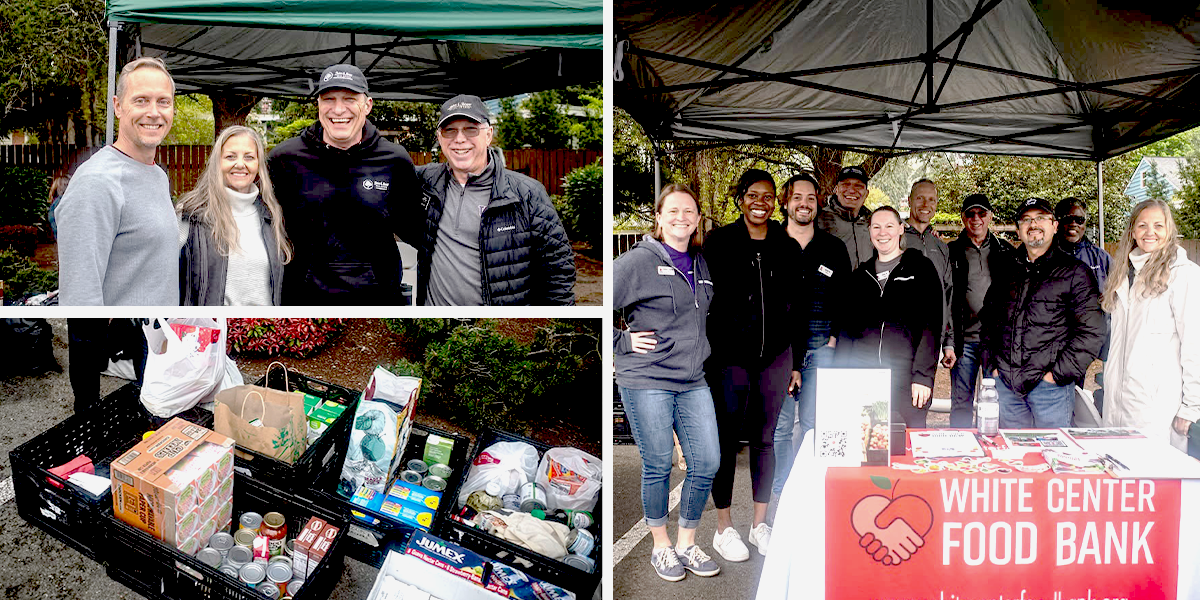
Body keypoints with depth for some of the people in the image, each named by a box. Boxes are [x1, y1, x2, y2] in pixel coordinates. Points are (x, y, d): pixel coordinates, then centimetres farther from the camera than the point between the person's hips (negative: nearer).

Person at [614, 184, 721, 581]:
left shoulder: (701, 264, 12)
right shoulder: (637, 261, -8)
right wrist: (623, 343, -9)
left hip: (693, 381, 6)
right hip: (646, 381, -6)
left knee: (707, 462, 3)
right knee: (658, 466, 3)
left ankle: (687, 544, 23)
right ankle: (661, 547, 24)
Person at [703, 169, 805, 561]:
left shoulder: (788, 248, 9)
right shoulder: (719, 243, 0)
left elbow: (797, 309, 11)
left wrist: (797, 362, 9)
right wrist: (704, 357, -7)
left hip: (775, 356, 3)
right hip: (729, 356, -3)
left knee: (764, 439, 10)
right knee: (727, 440, 2)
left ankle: (760, 525, 22)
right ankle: (724, 529, 14)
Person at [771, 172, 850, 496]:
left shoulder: (834, 247, 12)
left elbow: (845, 298, 17)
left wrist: (837, 335, 7)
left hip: (821, 345, 2)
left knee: (814, 424, 2)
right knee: (780, 424, 0)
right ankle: (781, 493, 11)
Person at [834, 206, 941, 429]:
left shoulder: (920, 268, 5)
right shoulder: (860, 275, 16)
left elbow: (931, 325, -2)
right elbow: (845, 329, 17)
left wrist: (923, 376, -11)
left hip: (906, 377, -3)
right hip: (862, 381, 3)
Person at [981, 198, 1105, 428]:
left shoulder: (1075, 272, 0)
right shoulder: (1006, 271, 14)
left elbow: (1092, 331, -7)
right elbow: (989, 320, 22)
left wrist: (1059, 372, -12)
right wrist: (991, 364, 10)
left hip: (1050, 385, -4)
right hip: (1005, 383, 4)